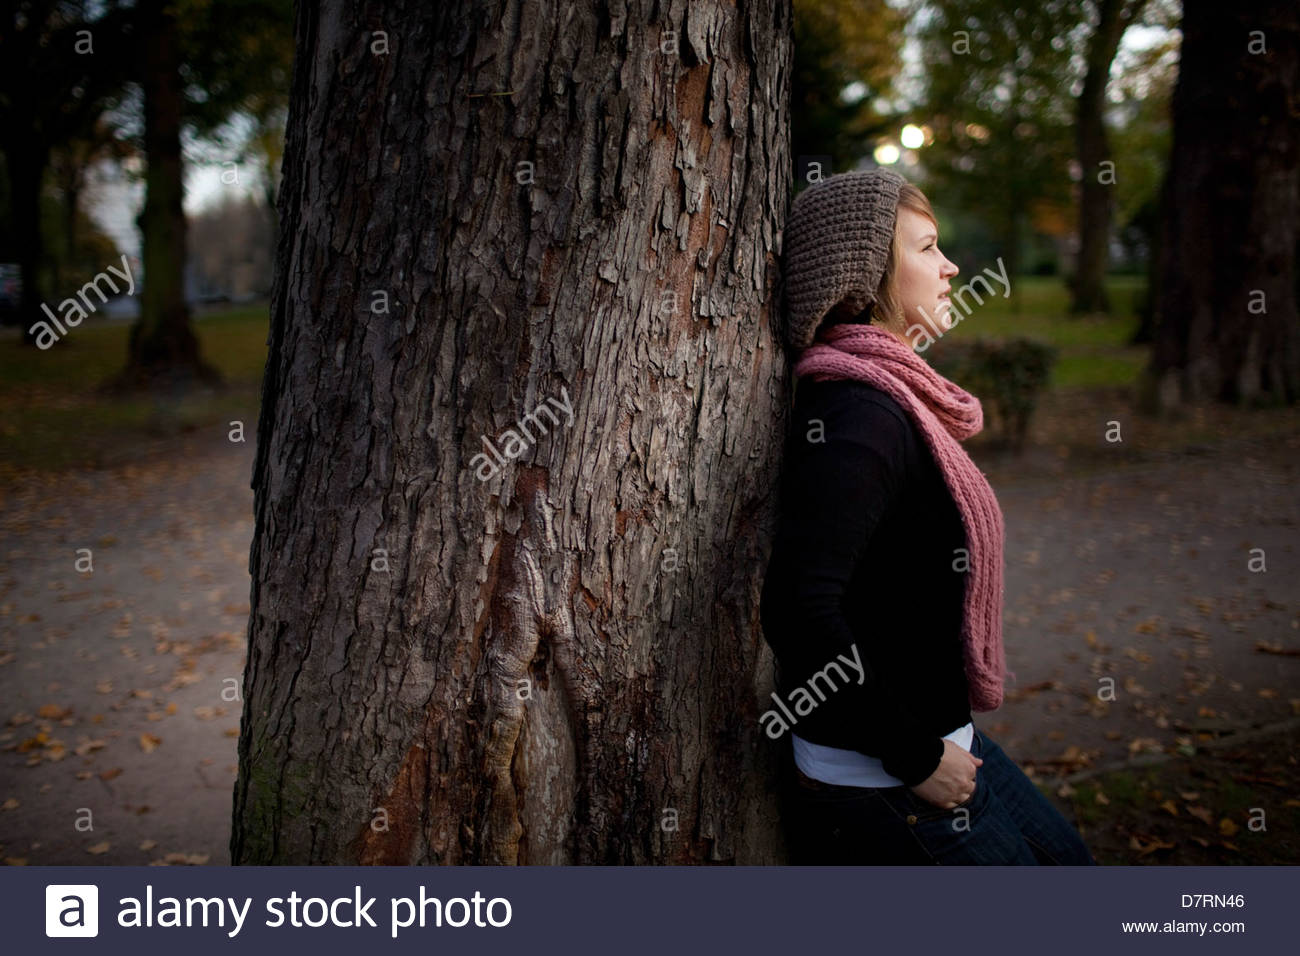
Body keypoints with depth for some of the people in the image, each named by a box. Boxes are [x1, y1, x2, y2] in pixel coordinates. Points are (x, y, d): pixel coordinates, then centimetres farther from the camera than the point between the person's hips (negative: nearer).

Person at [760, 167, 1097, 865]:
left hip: (940, 744, 9)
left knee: (1067, 859, 23)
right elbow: (797, 608, -34)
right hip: (882, 791, -9)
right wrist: (914, 758, -23)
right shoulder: (859, 416, -24)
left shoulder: (891, 398, 6)